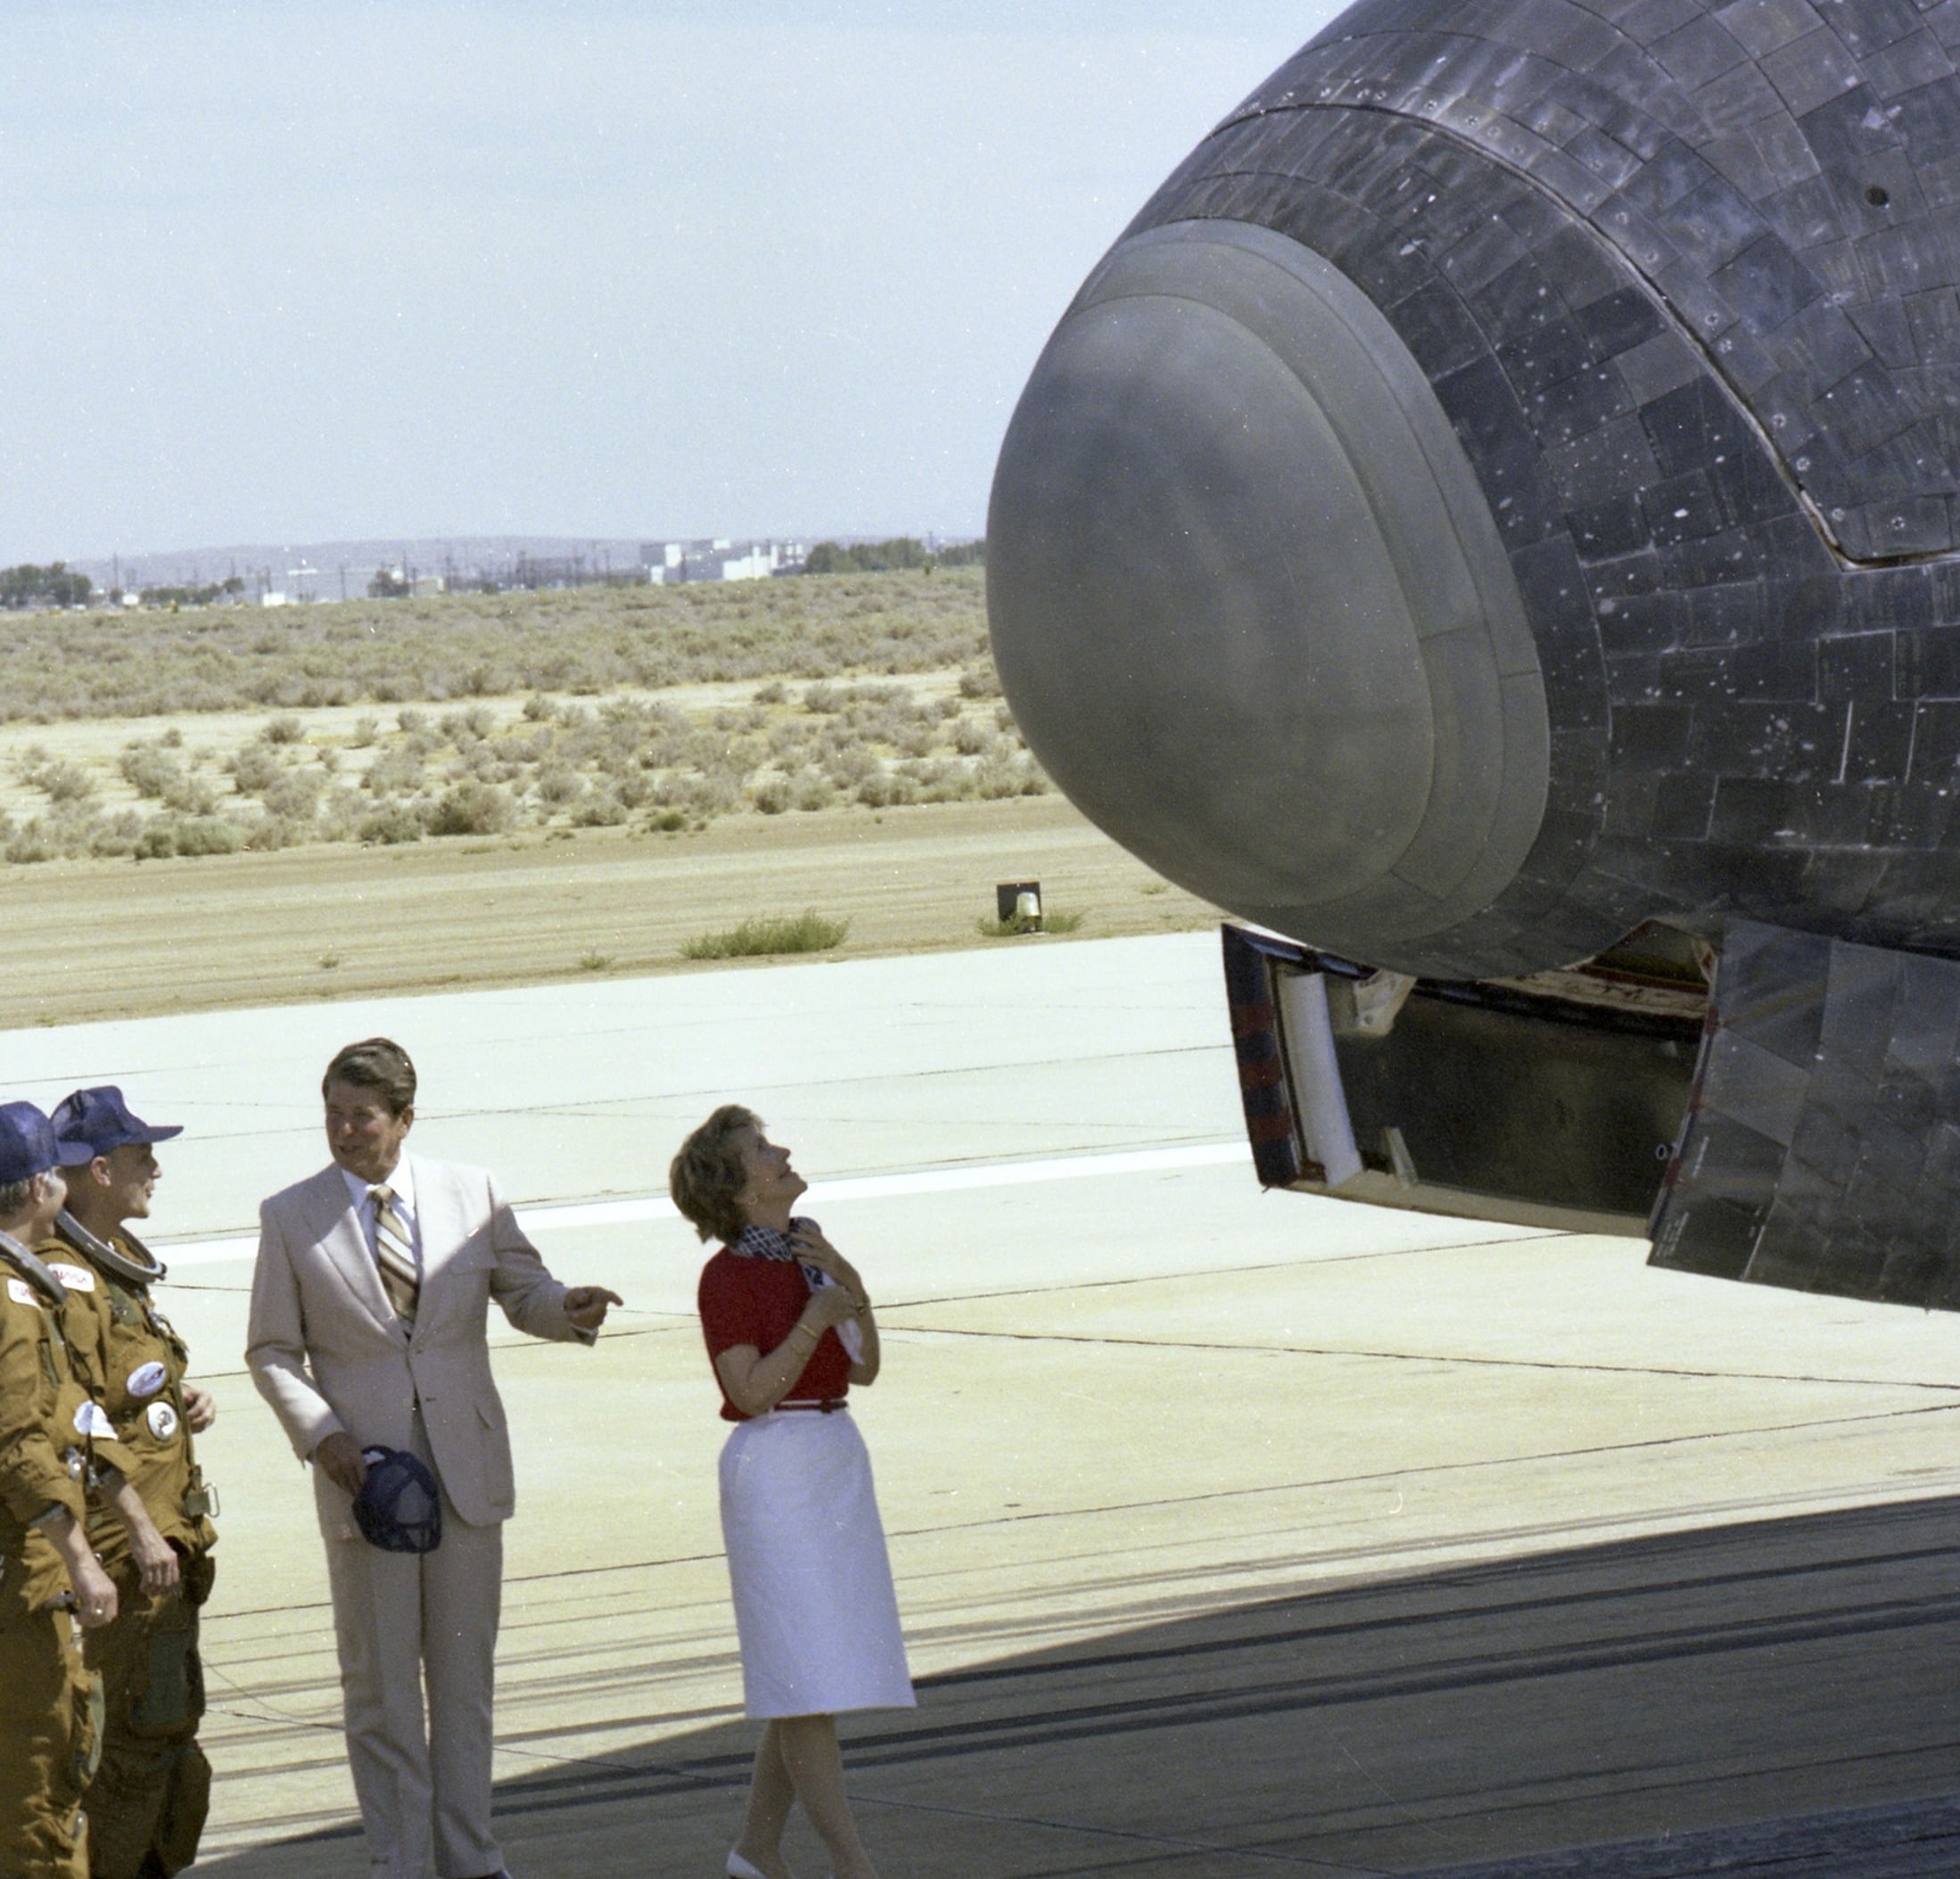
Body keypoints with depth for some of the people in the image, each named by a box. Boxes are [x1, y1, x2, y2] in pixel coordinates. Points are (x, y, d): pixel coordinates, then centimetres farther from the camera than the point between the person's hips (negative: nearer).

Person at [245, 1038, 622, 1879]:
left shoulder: (472, 1195, 2)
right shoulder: (290, 1218, -1)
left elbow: (523, 1291, 10)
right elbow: (272, 1350, 2)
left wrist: (568, 1309, -14)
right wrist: (319, 1432, -13)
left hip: (466, 1466, 1)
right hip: (364, 1473, -1)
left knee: (464, 1669, 9)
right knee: (379, 1681, 3)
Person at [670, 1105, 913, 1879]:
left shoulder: (808, 1247, 11)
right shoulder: (729, 1276, -10)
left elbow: (863, 1368, 10)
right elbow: (753, 1391, -16)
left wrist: (849, 1284, -4)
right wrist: (816, 1315, -19)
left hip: (839, 1463, 8)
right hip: (774, 1464, -8)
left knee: (810, 1678, 10)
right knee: (808, 1677, -7)